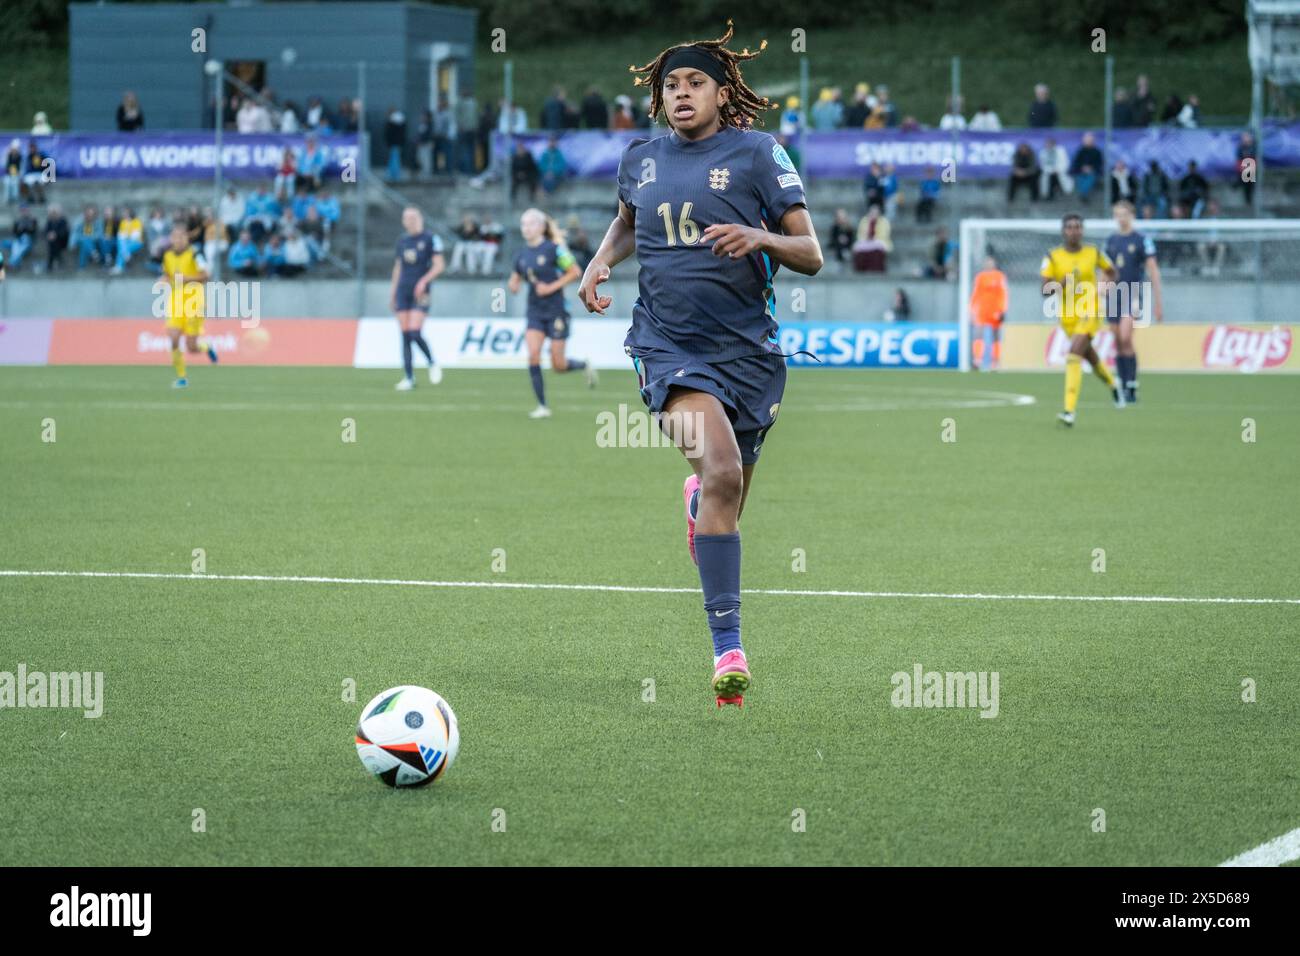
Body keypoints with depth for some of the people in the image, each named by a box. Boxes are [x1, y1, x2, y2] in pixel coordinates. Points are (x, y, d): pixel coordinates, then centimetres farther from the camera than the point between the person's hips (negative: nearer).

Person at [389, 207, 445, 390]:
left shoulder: (430, 239, -3)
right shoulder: (402, 241, 13)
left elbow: (439, 265, -6)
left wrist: (424, 280, -17)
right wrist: (393, 291, 18)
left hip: (420, 292, -5)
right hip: (403, 291, 5)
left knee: (415, 333, -16)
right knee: (405, 335, 0)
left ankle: (432, 364, 8)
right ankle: (409, 378, 3)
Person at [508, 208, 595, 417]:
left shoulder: (553, 249, -11)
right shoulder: (523, 254, 6)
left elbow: (575, 272, -9)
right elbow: (515, 277, 18)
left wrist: (552, 286, -17)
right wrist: (513, 285, -6)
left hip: (555, 311, -5)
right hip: (535, 312, 5)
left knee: (558, 366, -1)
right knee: (533, 355, -13)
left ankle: (584, 366, 33)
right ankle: (542, 406, -6)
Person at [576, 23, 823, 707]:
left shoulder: (757, 153, -1)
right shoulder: (640, 160, 9)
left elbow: (811, 255, -1)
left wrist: (759, 237, -21)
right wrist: (601, 260, 12)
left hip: (748, 349, 1)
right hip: (667, 347, -1)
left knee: (727, 501, 11)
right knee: (721, 470, -26)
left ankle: (697, 498, 53)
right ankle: (727, 647, -25)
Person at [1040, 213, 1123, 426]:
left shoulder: (1094, 253, -1)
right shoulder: (1053, 257, -3)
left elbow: (1110, 271, 18)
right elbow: (1045, 292, -8)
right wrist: (1060, 284, -27)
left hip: (1089, 313, -3)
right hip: (1067, 317, 3)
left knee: (1074, 355, -23)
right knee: (1091, 358, 19)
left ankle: (1070, 411, -26)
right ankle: (1112, 384, 53)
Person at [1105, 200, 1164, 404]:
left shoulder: (1142, 240, -3)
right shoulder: (1111, 240, 11)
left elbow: (1153, 271, -2)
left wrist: (1158, 301, -4)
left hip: (1133, 295, -5)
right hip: (1113, 295, 5)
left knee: (1125, 338, -20)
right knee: (1118, 344, 3)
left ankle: (1132, 387, -14)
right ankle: (1123, 388, 9)